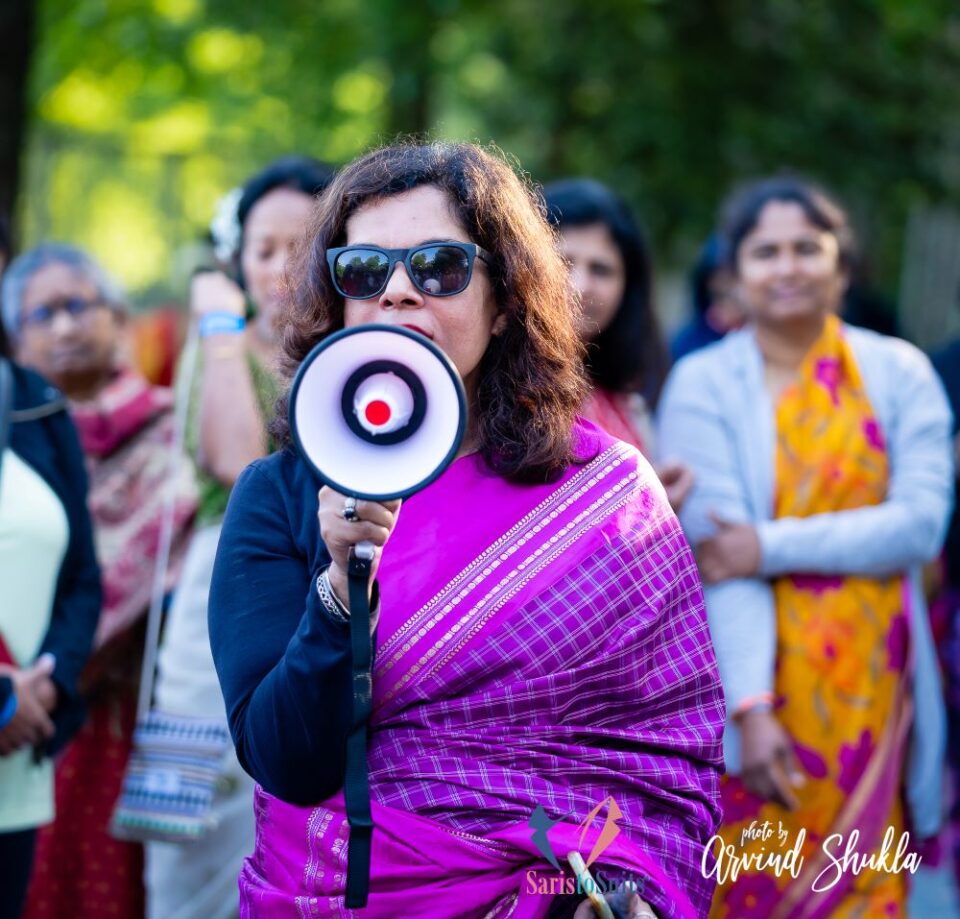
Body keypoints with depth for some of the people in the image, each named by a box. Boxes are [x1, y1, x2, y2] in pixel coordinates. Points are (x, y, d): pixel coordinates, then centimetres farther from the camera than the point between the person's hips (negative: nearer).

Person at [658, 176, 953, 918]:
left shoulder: (899, 372, 5)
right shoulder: (704, 383, -2)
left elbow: (923, 522, -7)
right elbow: (720, 550, -11)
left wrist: (772, 547, -15)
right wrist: (751, 708, -20)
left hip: (870, 690, 2)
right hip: (756, 691, -2)